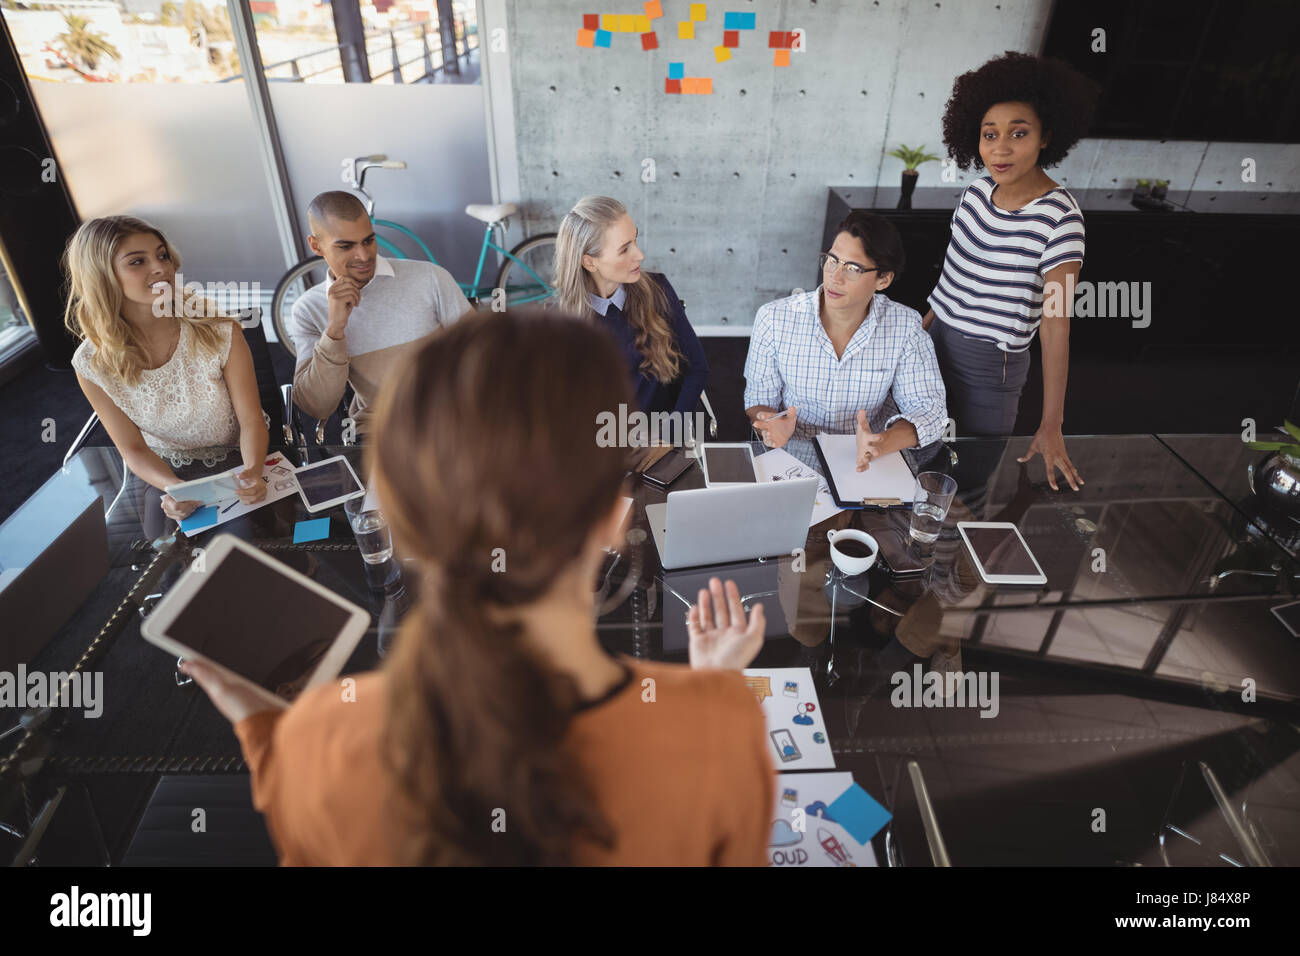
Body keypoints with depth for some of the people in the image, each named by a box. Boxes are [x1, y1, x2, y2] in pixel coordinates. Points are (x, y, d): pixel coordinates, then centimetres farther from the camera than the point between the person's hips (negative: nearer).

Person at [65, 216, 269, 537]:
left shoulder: (220, 332, -19)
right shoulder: (93, 364, -13)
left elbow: (251, 420, -15)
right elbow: (133, 449, -6)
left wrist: (253, 472, -35)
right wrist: (176, 488, -27)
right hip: (167, 471, 1)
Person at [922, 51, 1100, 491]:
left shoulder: (1059, 219, -20)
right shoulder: (977, 191, -1)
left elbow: (1056, 326, -21)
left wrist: (1051, 427, -21)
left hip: (992, 365, -6)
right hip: (939, 341, 7)